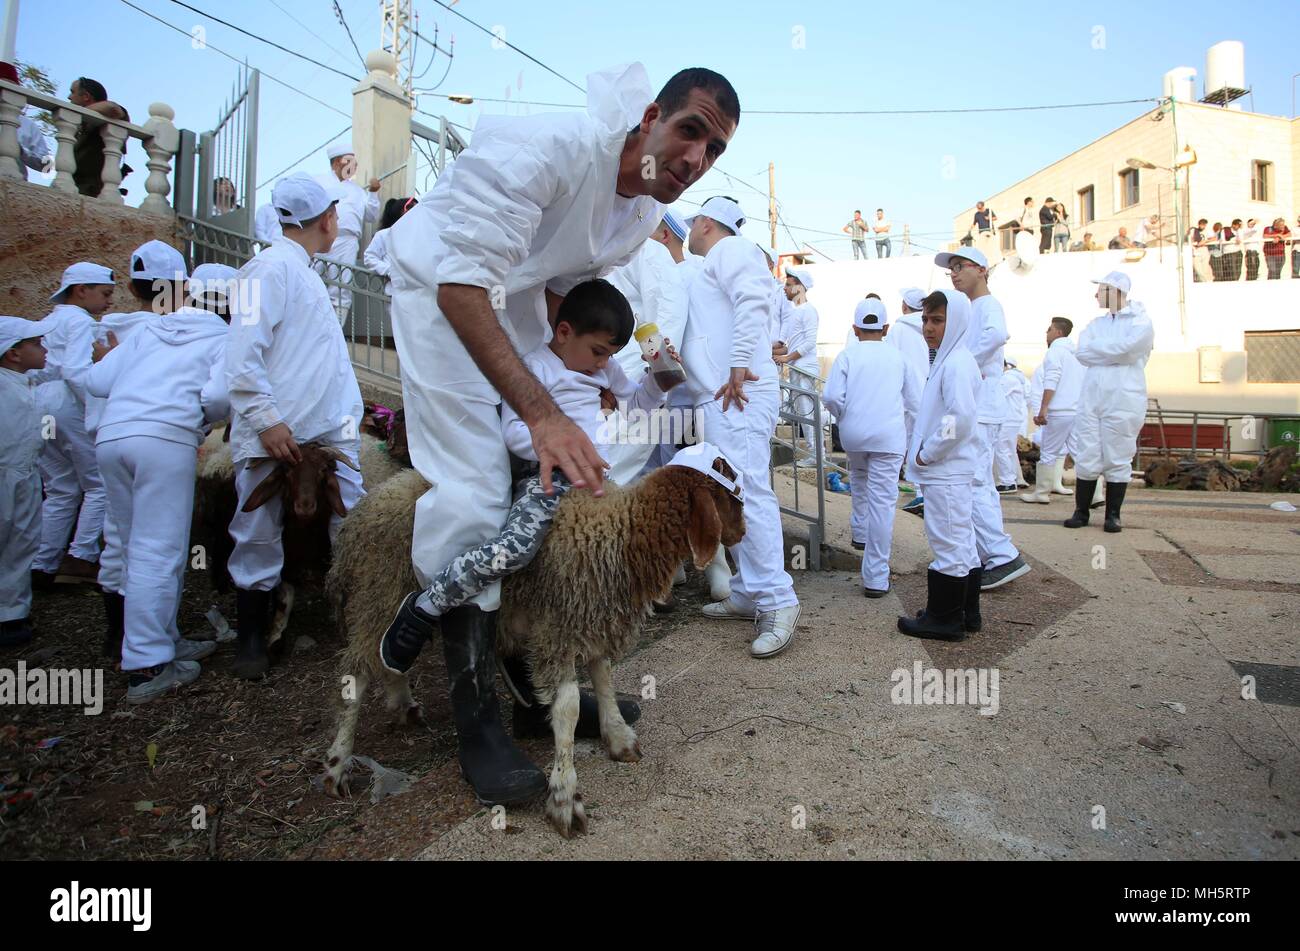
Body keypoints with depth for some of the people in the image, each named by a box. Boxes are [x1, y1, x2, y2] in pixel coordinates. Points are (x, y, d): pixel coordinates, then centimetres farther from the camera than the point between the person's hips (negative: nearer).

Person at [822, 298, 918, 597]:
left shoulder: (847, 355, 5)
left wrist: (844, 418, 12)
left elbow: (831, 396, -7)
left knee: (859, 481, 30)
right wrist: (904, 435, 22)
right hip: (889, 435, -1)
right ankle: (876, 579, -5)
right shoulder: (897, 357, 10)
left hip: (854, 433, 1)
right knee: (882, 501, -4)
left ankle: (860, 534, 44)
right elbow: (915, 403, 12)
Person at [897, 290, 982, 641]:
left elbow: (961, 417, -27)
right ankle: (965, 612, 28)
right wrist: (924, 452, 13)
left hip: (946, 472, -11)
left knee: (948, 542, -2)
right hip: (950, 470, 11)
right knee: (961, 541, 16)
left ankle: (944, 619, 7)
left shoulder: (956, 363, -16)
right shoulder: (948, 360, 16)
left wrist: (927, 453, -18)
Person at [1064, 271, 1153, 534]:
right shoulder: (1097, 323, 16)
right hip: (1091, 398, 4)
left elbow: (1125, 348, -18)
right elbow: (1081, 352, 0)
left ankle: (1113, 514, 12)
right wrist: (1112, 351, -8)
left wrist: (1096, 348, -4)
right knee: (1086, 458, 3)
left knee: (1118, 460, 2)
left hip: (1123, 401, -4)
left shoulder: (1141, 322, 0)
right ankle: (1081, 512, 12)